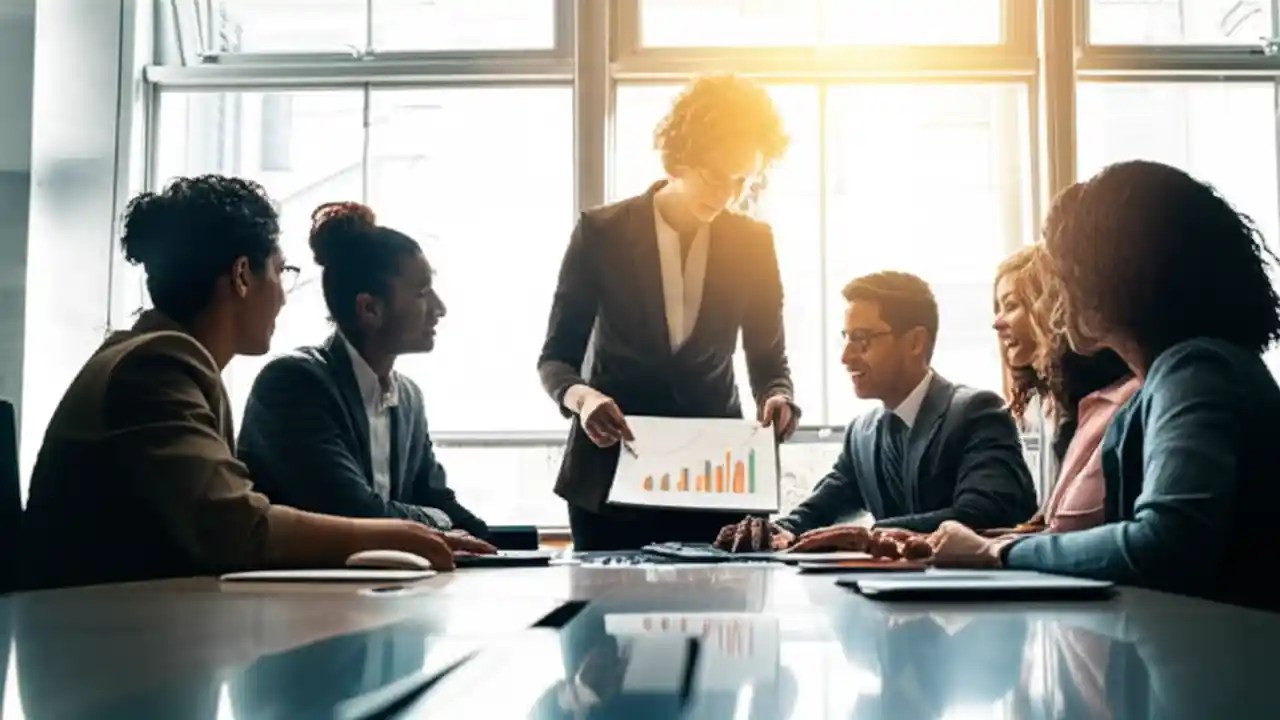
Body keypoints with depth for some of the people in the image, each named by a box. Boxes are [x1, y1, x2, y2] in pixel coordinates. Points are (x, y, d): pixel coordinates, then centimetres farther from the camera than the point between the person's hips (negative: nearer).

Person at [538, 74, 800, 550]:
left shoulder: (752, 243, 2)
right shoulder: (602, 232, -4)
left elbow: (769, 359, 6)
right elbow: (556, 357, -3)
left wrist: (777, 398, -17)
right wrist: (582, 397, -25)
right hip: (612, 473, -1)